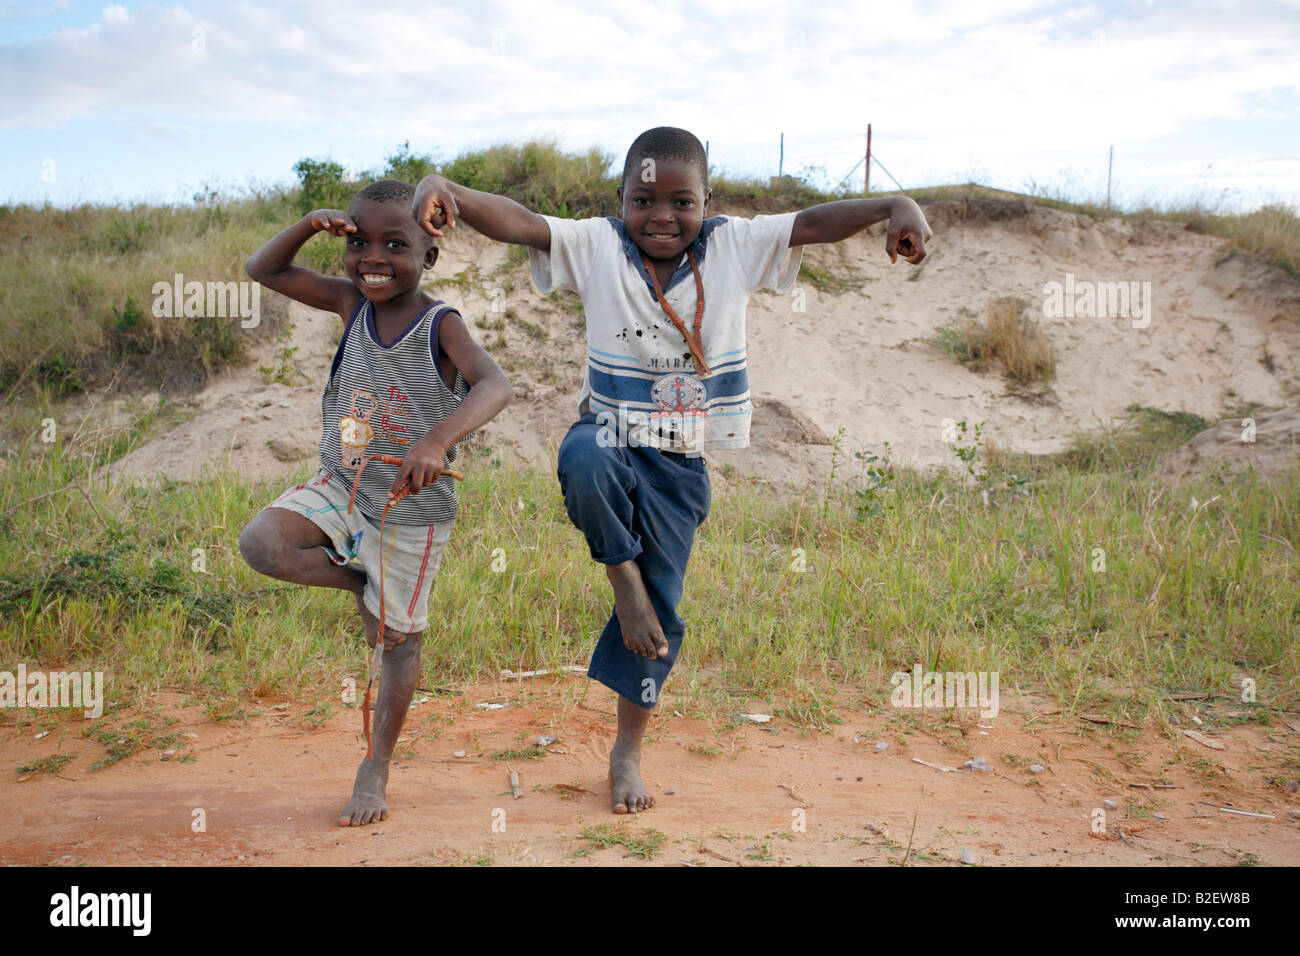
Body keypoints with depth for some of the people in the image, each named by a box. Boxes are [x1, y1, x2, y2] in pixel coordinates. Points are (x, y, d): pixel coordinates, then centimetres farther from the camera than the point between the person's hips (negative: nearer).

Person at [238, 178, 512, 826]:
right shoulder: (351, 303, -4)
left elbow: (495, 386, -36)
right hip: (342, 487, 4)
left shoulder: (441, 324, -19)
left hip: (412, 507, -4)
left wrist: (437, 441, -53)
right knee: (260, 543, -19)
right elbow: (263, 270, 3)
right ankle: (360, 581, 8)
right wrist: (309, 226, -15)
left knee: (398, 639, 7)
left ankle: (377, 767, 26)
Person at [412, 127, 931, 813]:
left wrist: (895, 206, -23)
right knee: (586, 466, -41)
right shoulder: (595, 246, -7)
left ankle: (627, 750, 27)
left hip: (681, 462, 2)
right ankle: (623, 579, -11)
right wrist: (444, 188, -36)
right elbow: (517, 221, -18)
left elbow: (814, 222, -7)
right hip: (609, 438, -2)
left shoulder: (735, 247, -2)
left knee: (660, 611, 7)